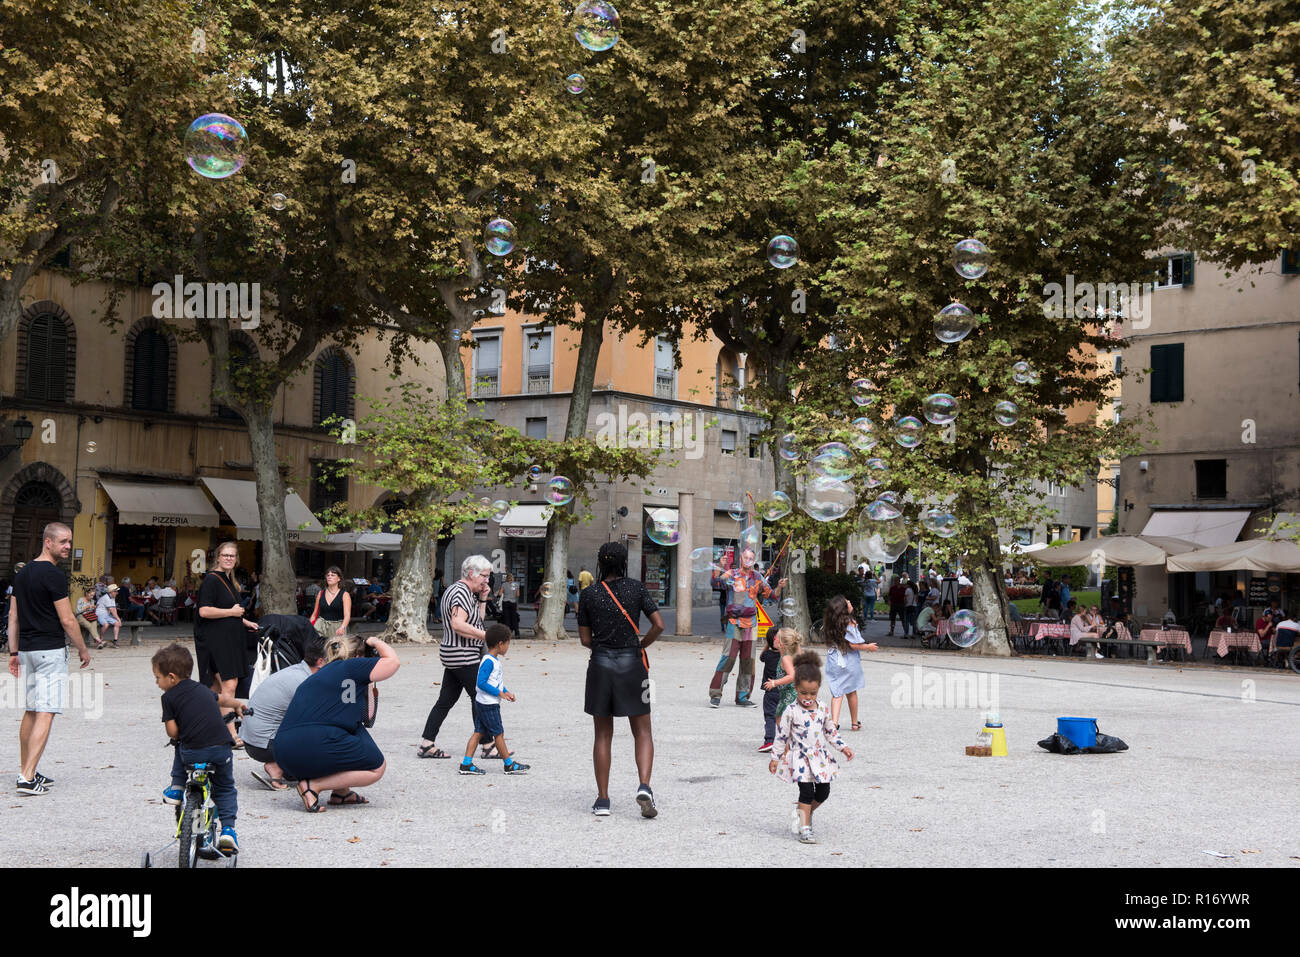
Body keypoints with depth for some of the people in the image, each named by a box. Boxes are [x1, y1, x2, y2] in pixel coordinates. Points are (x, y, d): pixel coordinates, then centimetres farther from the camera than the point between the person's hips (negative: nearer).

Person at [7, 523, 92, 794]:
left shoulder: (23, 572, 12)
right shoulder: (53, 574, -14)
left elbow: (13, 616, 14)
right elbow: (67, 620, -14)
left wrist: (14, 652, 17)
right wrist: (82, 649, -1)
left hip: (27, 649, 9)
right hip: (50, 650, -9)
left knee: (30, 711, 17)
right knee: (46, 713, -8)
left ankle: (26, 771, 23)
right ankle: (28, 778, -14)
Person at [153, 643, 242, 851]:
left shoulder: (169, 697, 3)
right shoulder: (202, 689, 20)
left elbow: (172, 731, -2)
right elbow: (222, 699, 40)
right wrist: (238, 705, 61)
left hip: (193, 753, -3)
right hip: (221, 749, 4)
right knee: (225, 789, 21)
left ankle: (176, 788, 27)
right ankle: (228, 828, 8)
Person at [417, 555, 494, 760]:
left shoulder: (465, 592, 18)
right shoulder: (461, 592, -16)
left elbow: (476, 620, 24)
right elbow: (458, 625, -27)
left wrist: (482, 599, 12)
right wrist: (486, 635, -25)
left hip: (454, 657, 10)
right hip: (464, 658, -10)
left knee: (445, 701, 9)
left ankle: (427, 744, 9)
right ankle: (488, 746, 1)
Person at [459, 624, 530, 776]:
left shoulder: (495, 660, 12)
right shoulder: (488, 661, -20)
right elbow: (481, 683, -23)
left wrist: (507, 692, 9)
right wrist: (500, 693, -21)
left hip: (482, 704, 10)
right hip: (488, 705, -10)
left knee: (479, 732, 8)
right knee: (498, 733, 0)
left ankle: (466, 764, 8)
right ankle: (509, 765, 10)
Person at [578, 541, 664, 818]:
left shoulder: (589, 595, 0)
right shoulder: (637, 588, -1)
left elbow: (585, 639, 2)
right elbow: (659, 625, -5)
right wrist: (640, 646, 9)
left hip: (601, 663, 1)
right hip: (631, 663, -1)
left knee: (603, 735, 10)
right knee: (642, 733, 8)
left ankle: (602, 800, 11)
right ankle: (644, 786, -13)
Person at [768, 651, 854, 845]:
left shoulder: (822, 708, 1)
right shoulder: (792, 712, -13)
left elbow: (831, 730, 13)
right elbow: (781, 735, -7)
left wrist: (843, 747, 6)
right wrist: (775, 758, -5)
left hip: (820, 755, 5)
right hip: (800, 757, -5)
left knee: (823, 791, 8)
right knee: (807, 791, -10)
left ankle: (806, 811, 35)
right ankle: (805, 829, -2)